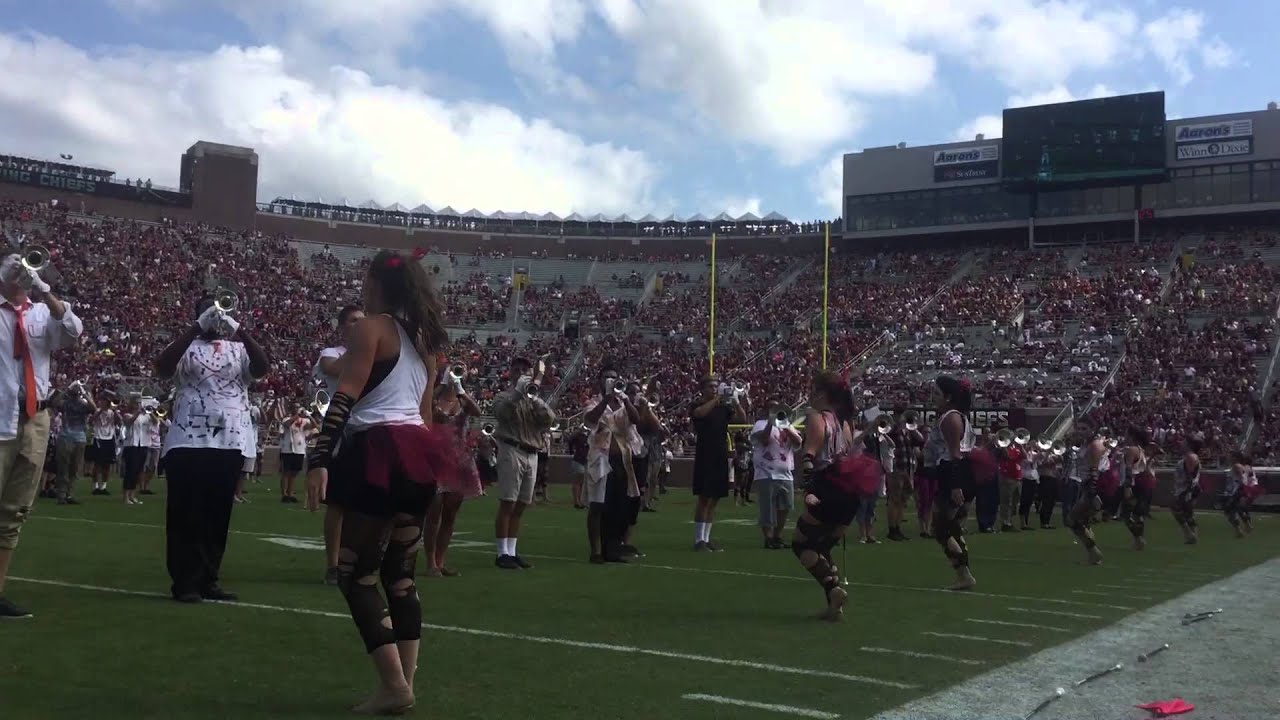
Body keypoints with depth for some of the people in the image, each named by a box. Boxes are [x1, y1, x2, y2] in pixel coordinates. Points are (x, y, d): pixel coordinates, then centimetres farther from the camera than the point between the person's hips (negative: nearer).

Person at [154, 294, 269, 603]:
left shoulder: (239, 349, 11)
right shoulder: (186, 346, 6)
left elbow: (263, 368, -8)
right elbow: (161, 368, -14)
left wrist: (239, 329, -19)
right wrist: (197, 328, -20)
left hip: (230, 444, 3)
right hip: (187, 442, -2)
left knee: (217, 516, 7)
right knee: (185, 515, -1)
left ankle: (208, 580, 15)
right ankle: (184, 581, 4)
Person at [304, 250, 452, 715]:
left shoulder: (371, 327, -3)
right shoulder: (423, 337, 19)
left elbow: (345, 397, -14)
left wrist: (320, 458, -19)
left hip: (378, 454, -8)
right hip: (416, 454, 8)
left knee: (356, 575, -1)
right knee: (400, 574, 12)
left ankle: (393, 686, -6)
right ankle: (405, 682, 11)